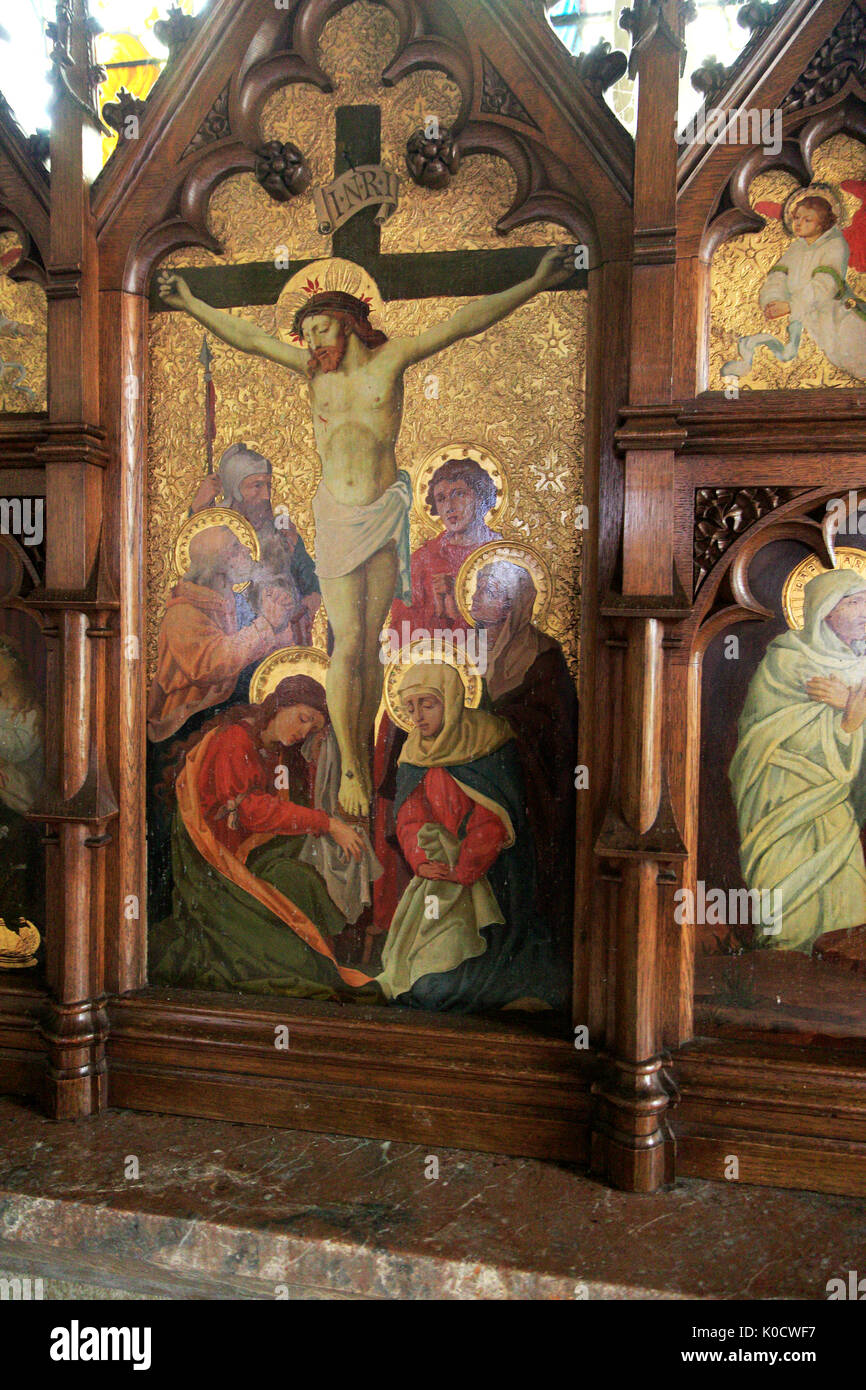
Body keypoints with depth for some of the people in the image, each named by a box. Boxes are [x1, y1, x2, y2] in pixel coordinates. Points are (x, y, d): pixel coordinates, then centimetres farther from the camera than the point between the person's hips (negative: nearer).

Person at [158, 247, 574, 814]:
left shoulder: (389, 359, 4)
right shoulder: (314, 368, 11)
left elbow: (464, 323, -2)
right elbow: (246, 336, 18)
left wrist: (535, 283, -7)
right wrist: (190, 303, 20)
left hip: (384, 512, -1)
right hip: (336, 516, 1)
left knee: (369, 644, 3)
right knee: (348, 643, -6)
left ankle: (364, 753, 18)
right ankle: (349, 767, 2)